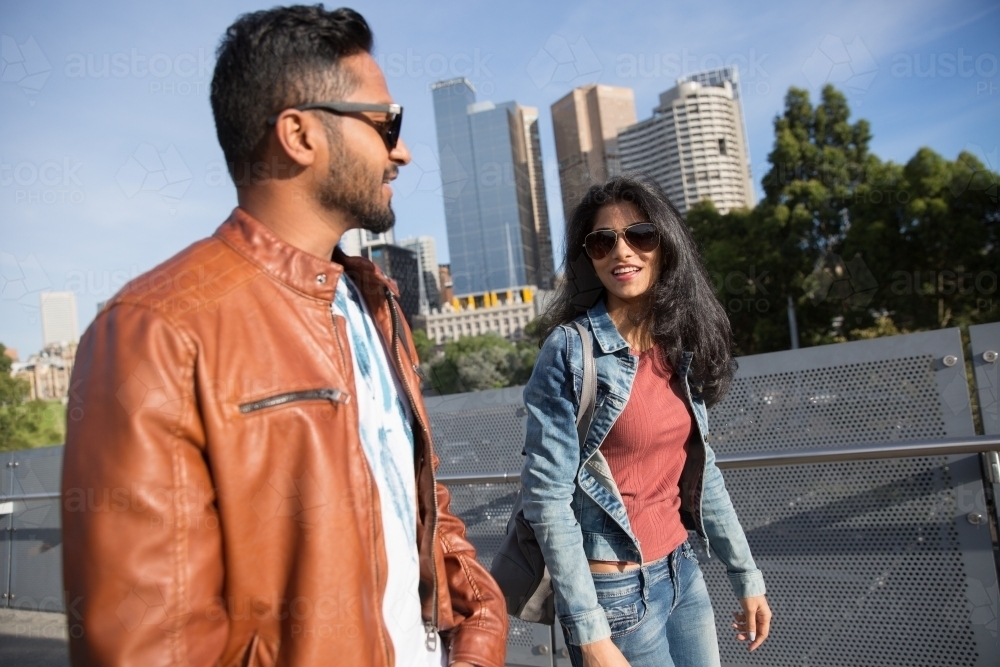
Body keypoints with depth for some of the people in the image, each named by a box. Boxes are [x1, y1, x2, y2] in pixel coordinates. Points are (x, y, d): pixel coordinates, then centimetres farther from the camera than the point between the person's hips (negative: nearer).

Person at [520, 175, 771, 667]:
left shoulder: (681, 346, 2)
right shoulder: (570, 349, -17)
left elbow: (700, 471, 10)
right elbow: (547, 496, -18)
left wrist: (746, 575, 12)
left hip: (681, 571, 6)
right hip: (614, 589, -6)